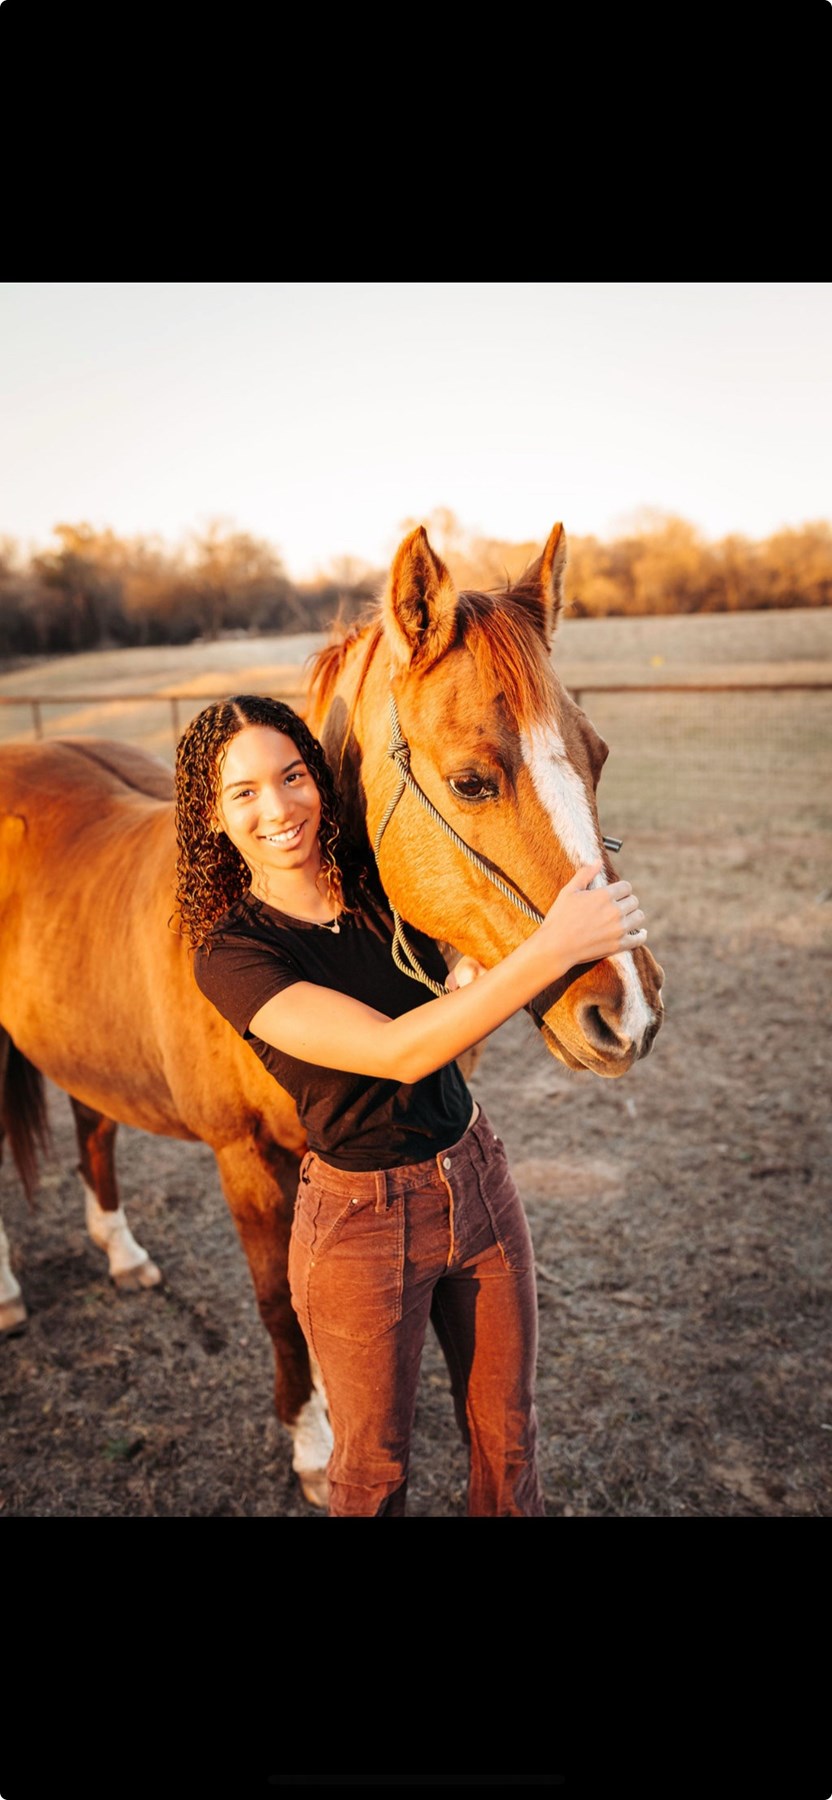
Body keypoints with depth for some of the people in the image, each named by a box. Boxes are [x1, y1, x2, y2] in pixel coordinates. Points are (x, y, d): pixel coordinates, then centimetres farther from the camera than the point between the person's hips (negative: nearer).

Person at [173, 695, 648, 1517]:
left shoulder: (386, 882, -6)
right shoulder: (231, 954, -20)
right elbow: (395, 1052, -32)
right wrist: (551, 948, -37)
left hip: (479, 1178, 4)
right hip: (362, 1222, -4)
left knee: (507, 1437, 23)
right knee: (374, 1466, 20)